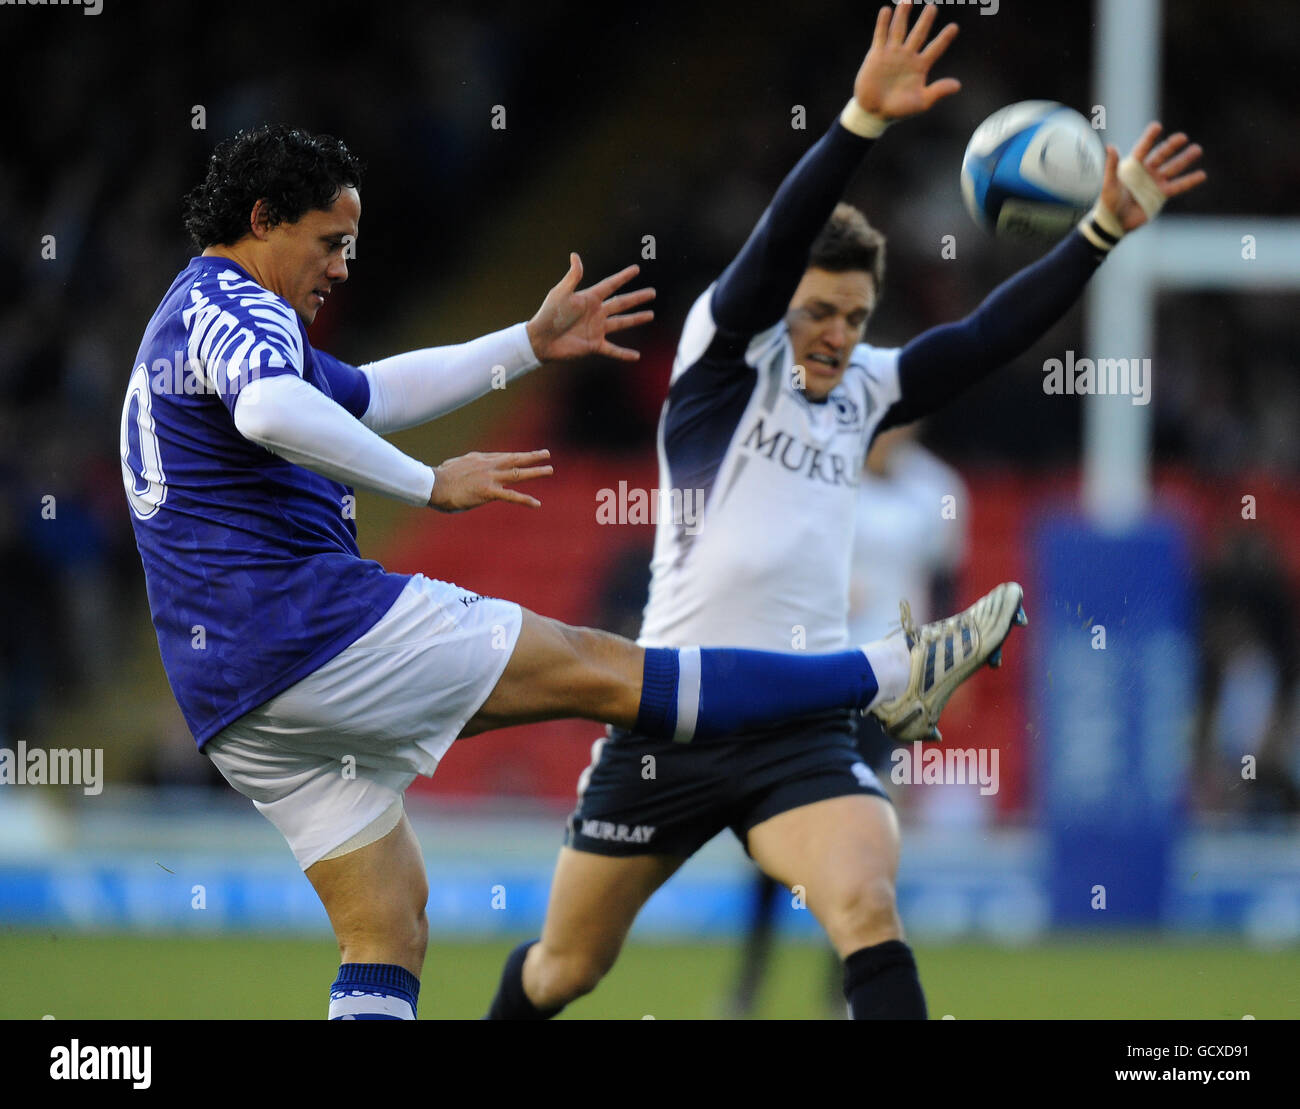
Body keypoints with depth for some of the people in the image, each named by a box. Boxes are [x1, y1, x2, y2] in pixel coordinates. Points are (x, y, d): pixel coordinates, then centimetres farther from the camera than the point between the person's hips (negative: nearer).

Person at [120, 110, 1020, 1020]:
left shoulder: (196, 322, 26)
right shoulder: (232, 308, -7)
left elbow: (369, 395, 36)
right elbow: (272, 411, -32)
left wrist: (530, 344, 35)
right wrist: (429, 485, -24)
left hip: (232, 702, 10)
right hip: (311, 621, -10)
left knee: (388, 938, 8)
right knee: (598, 670, -6)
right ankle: (893, 680, -3)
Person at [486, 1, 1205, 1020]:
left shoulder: (866, 391, 11)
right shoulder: (725, 356, -2)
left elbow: (989, 338, 4)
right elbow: (780, 239, -17)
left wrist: (1104, 229, -6)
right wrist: (863, 119, -31)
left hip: (803, 732, 3)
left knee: (869, 914, -24)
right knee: (567, 966, 11)